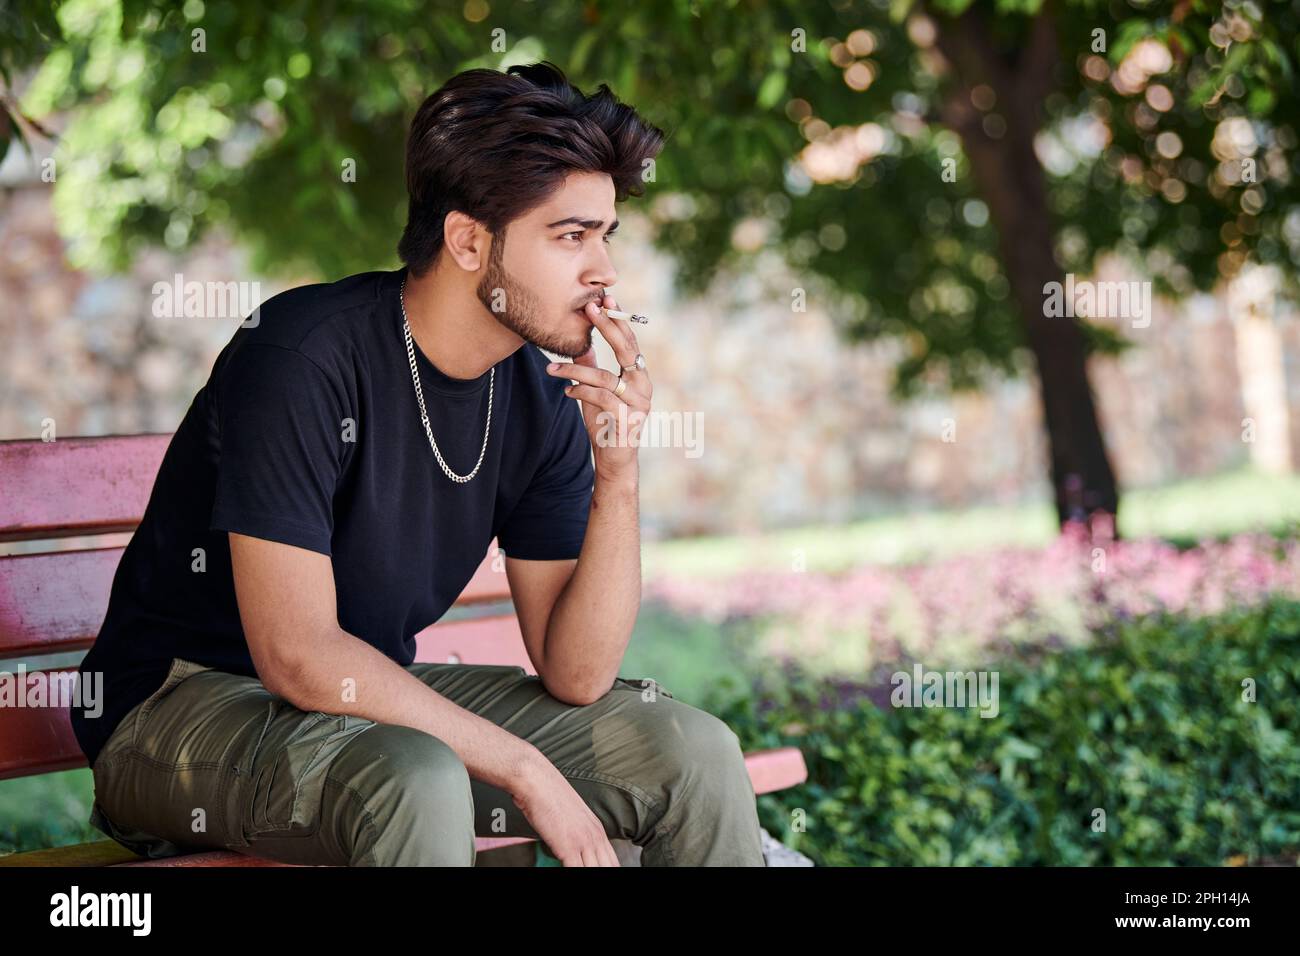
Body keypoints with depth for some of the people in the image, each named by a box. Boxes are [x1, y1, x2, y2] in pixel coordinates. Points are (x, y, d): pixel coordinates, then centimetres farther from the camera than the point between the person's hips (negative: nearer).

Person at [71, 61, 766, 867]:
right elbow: (298, 657, -26)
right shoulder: (305, 356, -23)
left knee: (696, 751, -5)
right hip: (187, 703, -7)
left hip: (377, 697, 7)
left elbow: (575, 674, -4)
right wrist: (522, 769, -23)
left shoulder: (542, 403, -2)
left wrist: (619, 476, -18)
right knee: (419, 785, -38)